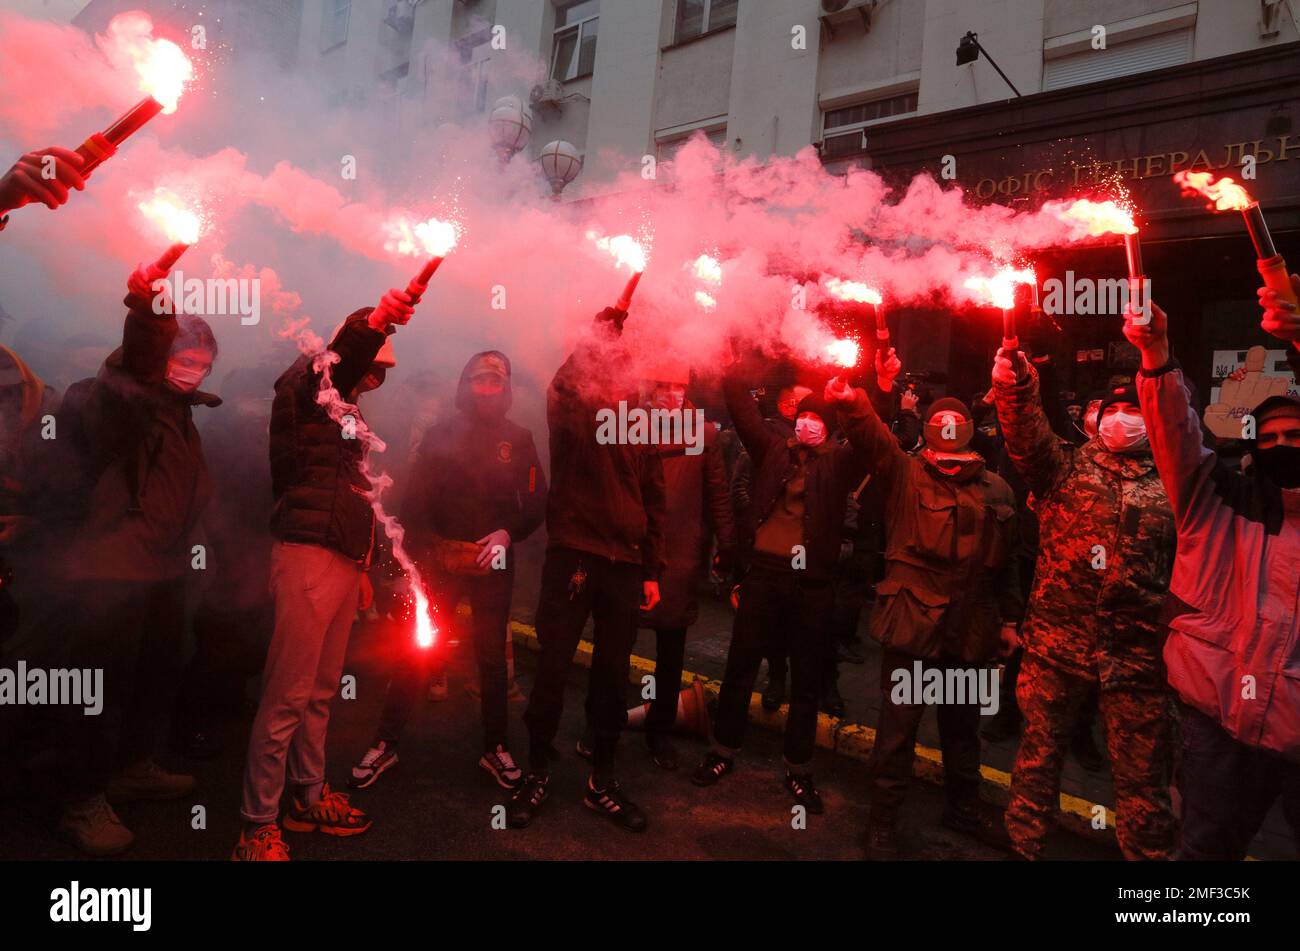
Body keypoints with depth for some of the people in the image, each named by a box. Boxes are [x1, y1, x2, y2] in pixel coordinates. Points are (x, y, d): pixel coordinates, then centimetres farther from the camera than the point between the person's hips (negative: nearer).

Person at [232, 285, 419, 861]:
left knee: (322, 691, 14)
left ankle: (309, 798, 26)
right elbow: (327, 366, -29)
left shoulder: (350, 410, 21)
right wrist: (371, 326, -46)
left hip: (345, 560, 8)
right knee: (288, 696, -5)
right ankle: (257, 826, 5)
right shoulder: (307, 387, -3)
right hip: (308, 554, -8)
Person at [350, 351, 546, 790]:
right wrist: (424, 550, -10)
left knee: (492, 655, 8)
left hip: (494, 565, 1)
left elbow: (536, 504, 3)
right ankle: (386, 743, 13)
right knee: (415, 650, -1)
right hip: (441, 561, -1)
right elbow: (413, 503, 0)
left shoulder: (519, 439, 5)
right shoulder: (439, 435, 4)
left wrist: (507, 533, -14)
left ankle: (495, 747, 21)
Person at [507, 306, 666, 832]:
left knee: (613, 674, 9)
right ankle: (536, 772, 19)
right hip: (572, 552, -3)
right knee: (553, 666, 0)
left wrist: (652, 570, 8)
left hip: (626, 563, 3)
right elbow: (564, 380, -19)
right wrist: (600, 327, -21)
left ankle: (602, 780, 24)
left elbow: (655, 501, 12)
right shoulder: (570, 409, 5)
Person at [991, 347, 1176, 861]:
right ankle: (1023, 844, 28)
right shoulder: (1066, 466, 5)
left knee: (1142, 774, 9)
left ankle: (1148, 853, 28)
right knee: (1040, 751, 11)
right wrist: (1016, 388, -34)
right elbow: (1028, 435, -15)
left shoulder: (1171, 485, 8)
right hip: (1056, 640, 0)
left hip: (1137, 649, 1)